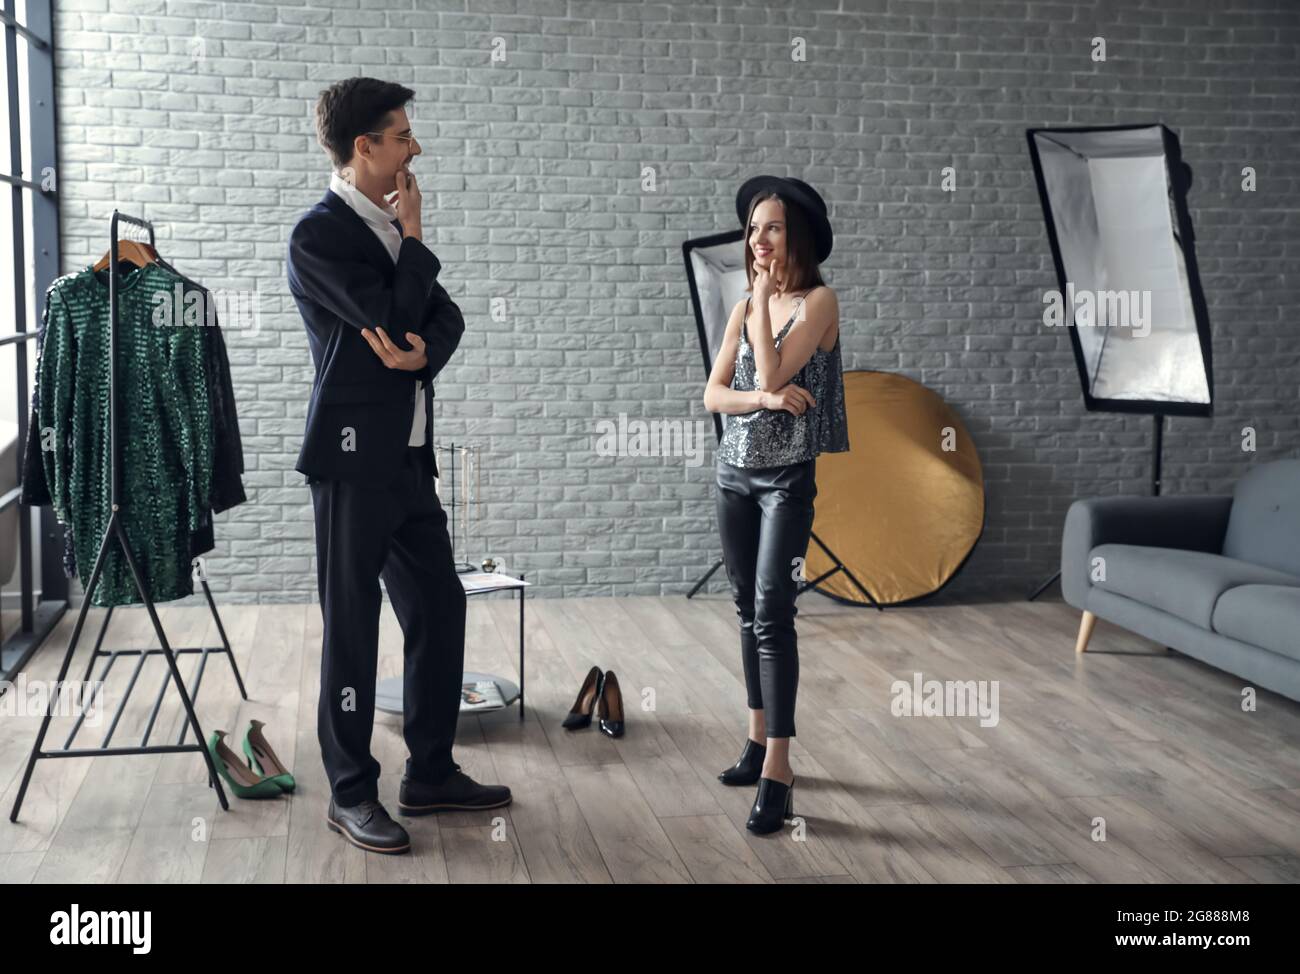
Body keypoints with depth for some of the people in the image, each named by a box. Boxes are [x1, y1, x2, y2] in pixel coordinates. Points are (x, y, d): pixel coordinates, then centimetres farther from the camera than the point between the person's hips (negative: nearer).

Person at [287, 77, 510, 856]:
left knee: (439, 607, 12)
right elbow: (393, 316, -20)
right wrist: (414, 235, -6)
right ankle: (352, 794, 12)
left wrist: (423, 352, -15)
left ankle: (431, 774, 25)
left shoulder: (393, 228, 14)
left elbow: (446, 317, 8)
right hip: (355, 455, -8)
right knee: (352, 623, 0)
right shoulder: (319, 235, -11)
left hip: (409, 455, 9)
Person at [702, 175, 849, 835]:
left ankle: (778, 772, -10)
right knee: (748, 612, 11)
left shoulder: (819, 301, -6)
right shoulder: (744, 308, 11)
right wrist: (764, 398, -16)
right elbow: (713, 394, 3)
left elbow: (772, 371, -18)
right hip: (734, 474, 6)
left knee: (772, 616, -12)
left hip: (787, 478, -6)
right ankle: (759, 739, 21)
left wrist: (763, 295, -8)